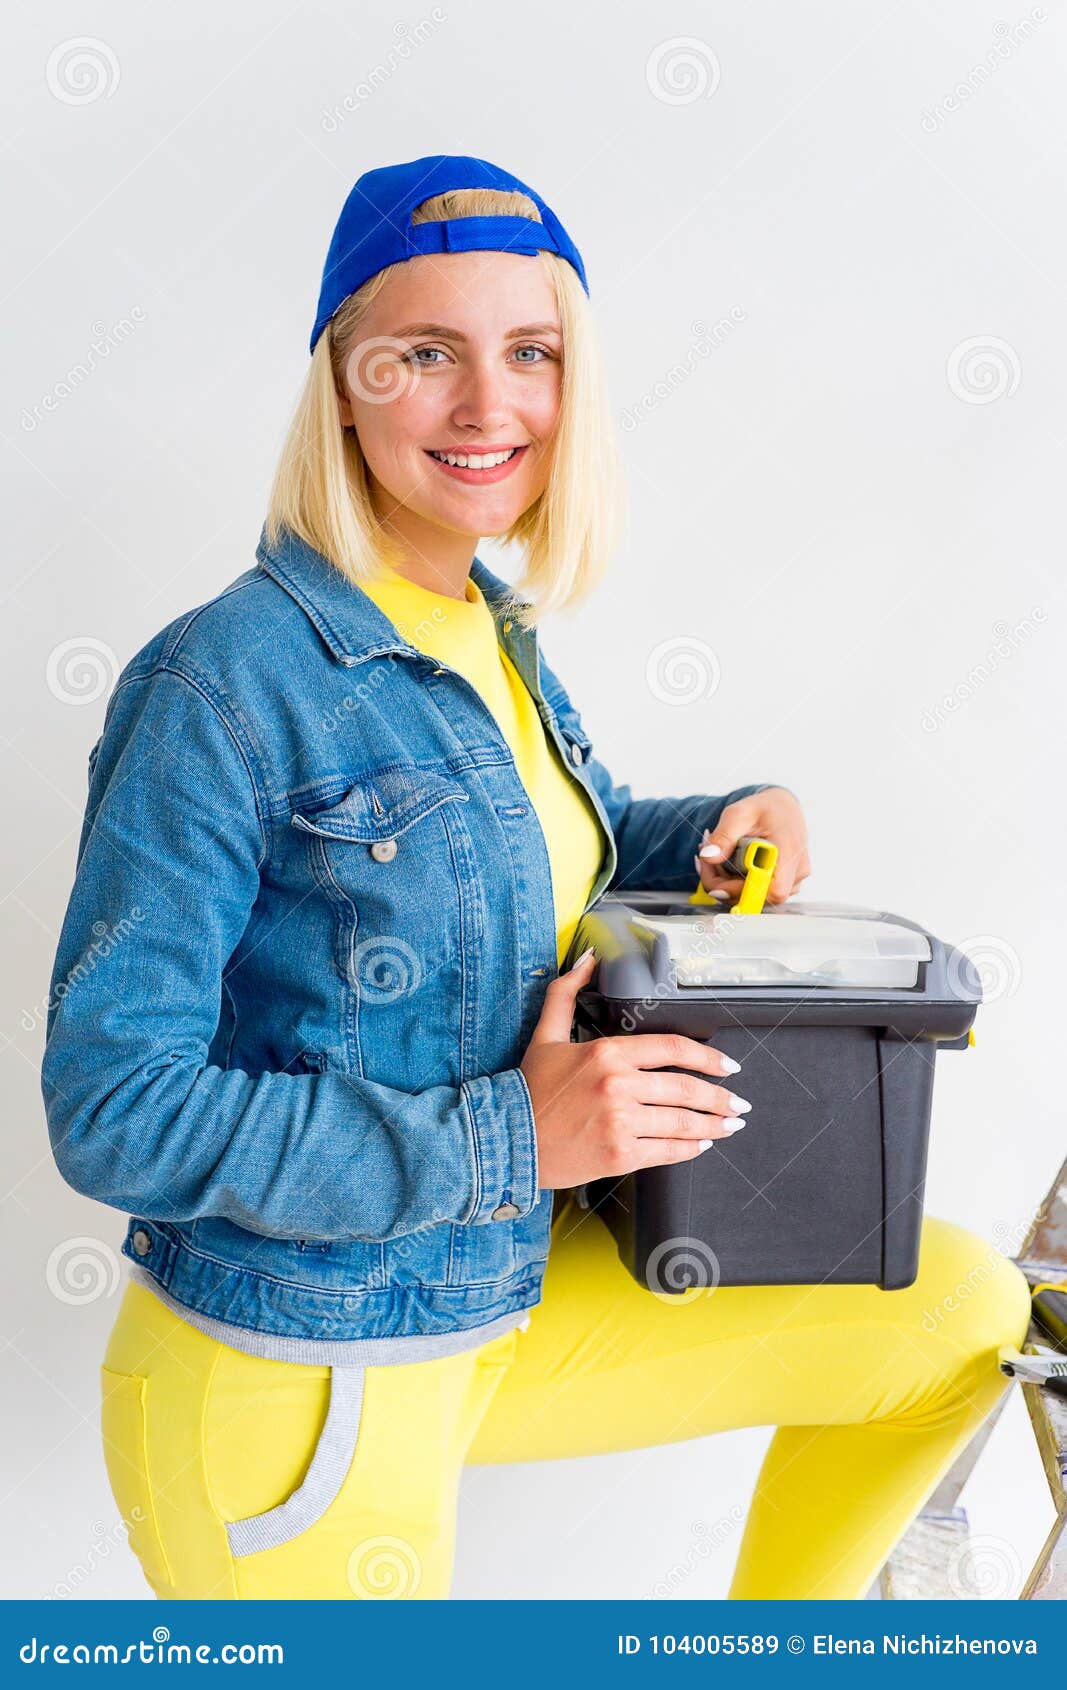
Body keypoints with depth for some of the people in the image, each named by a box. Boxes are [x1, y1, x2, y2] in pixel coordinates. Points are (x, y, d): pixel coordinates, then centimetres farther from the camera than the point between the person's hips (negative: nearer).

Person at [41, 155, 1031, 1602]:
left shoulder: (490, 629, 2)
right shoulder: (229, 682, -22)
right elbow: (114, 1108, -23)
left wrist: (721, 827, -1)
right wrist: (515, 1139, -25)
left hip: (498, 1299, 7)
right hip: (293, 1393, -7)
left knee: (965, 1310, 5)